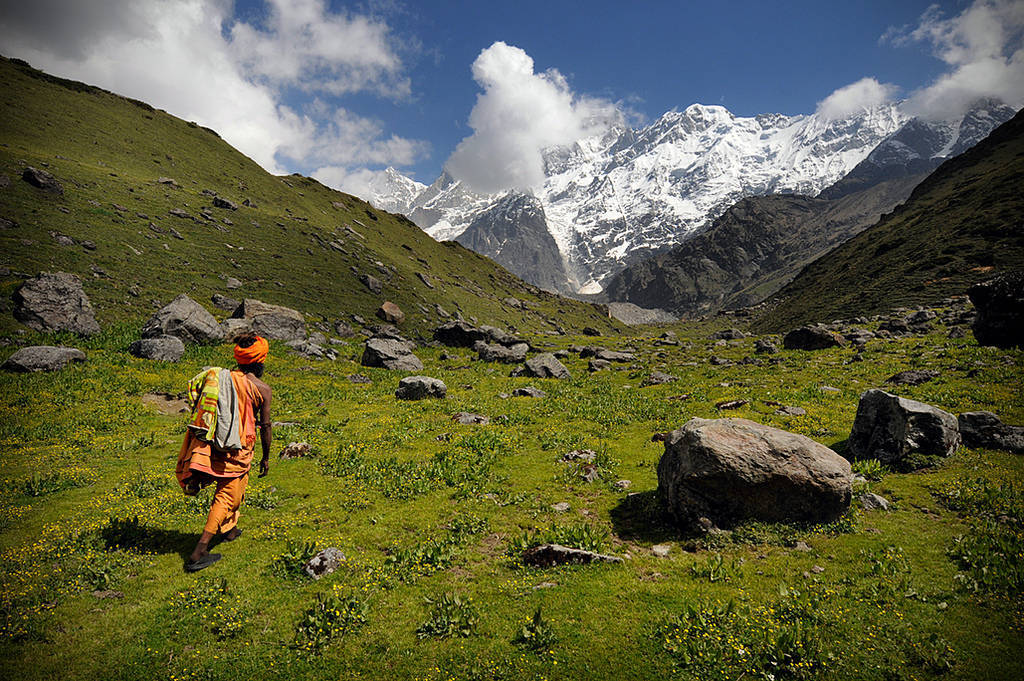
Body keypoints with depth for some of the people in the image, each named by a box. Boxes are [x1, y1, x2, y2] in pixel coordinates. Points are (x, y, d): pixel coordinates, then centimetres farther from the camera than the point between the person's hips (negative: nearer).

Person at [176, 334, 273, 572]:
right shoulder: (262, 389, -11)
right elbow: (265, 426, -6)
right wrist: (266, 457, 5)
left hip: (213, 442, 6)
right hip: (237, 447, -6)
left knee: (227, 488, 28)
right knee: (227, 497, 3)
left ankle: (230, 529, 46)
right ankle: (199, 551, -1)